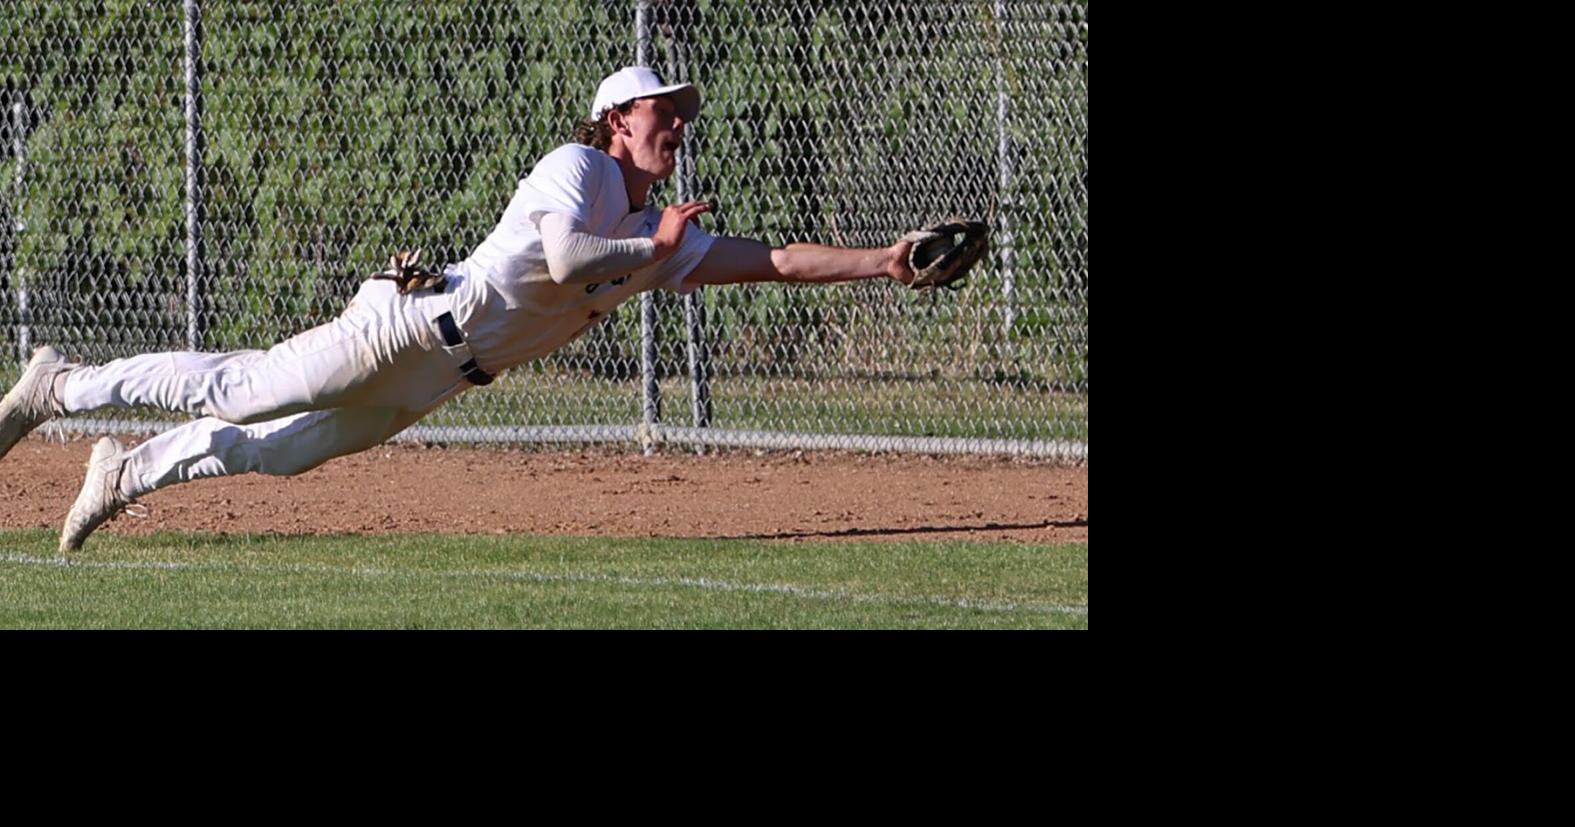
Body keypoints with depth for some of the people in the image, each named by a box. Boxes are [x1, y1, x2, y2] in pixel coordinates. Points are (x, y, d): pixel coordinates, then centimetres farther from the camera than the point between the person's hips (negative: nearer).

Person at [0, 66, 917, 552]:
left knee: (292, 447, 11)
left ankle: (132, 471, 23)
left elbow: (774, 260, 11)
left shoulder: (666, 236, 13)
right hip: (416, 320, -8)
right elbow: (565, 258, -27)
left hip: (448, 377, 8)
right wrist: (653, 252, -13)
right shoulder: (578, 168, -10)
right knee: (247, 390, -5)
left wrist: (880, 263, 1)